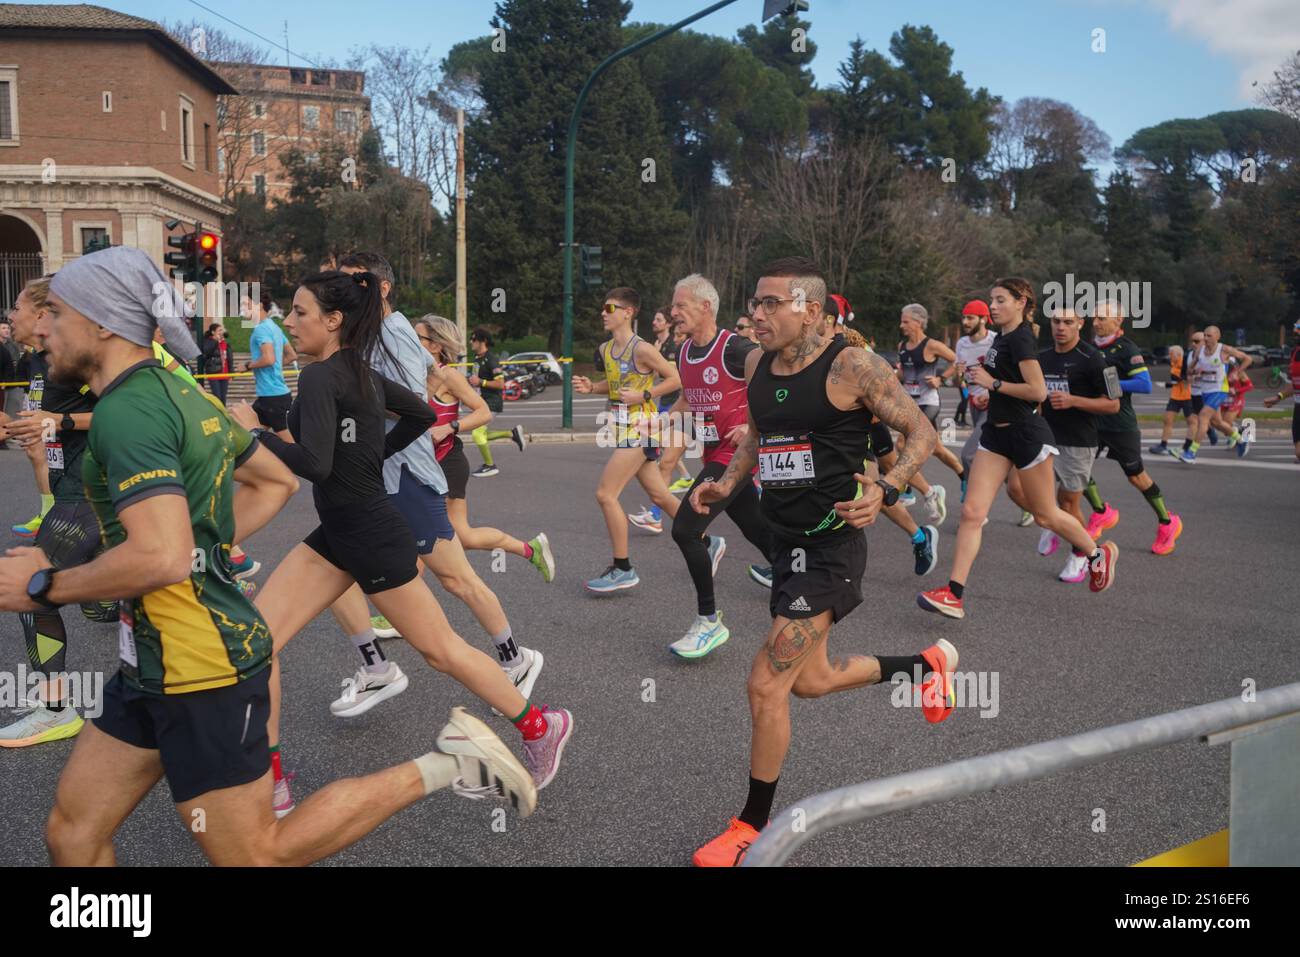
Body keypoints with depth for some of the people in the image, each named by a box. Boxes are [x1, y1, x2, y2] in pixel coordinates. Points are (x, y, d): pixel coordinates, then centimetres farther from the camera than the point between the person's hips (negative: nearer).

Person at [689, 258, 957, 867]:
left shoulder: (850, 366, -16)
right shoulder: (756, 364, 5)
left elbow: (923, 434, -10)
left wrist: (884, 490, -26)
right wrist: (728, 483, 7)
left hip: (831, 546, -8)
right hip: (787, 541, 8)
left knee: (766, 685, -9)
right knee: (810, 681, 20)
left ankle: (753, 827, 13)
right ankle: (926, 664, 45)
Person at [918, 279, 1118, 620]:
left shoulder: (1021, 339, -15)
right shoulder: (1000, 338, 12)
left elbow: (1038, 390, -23)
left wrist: (993, 383, -19)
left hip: (1026, 435, -8)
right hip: (997, 433, 8)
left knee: (1044, 514, 8)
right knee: (972, 511, -3)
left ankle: (1100, 554, 35)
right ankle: (954, 594, -6)